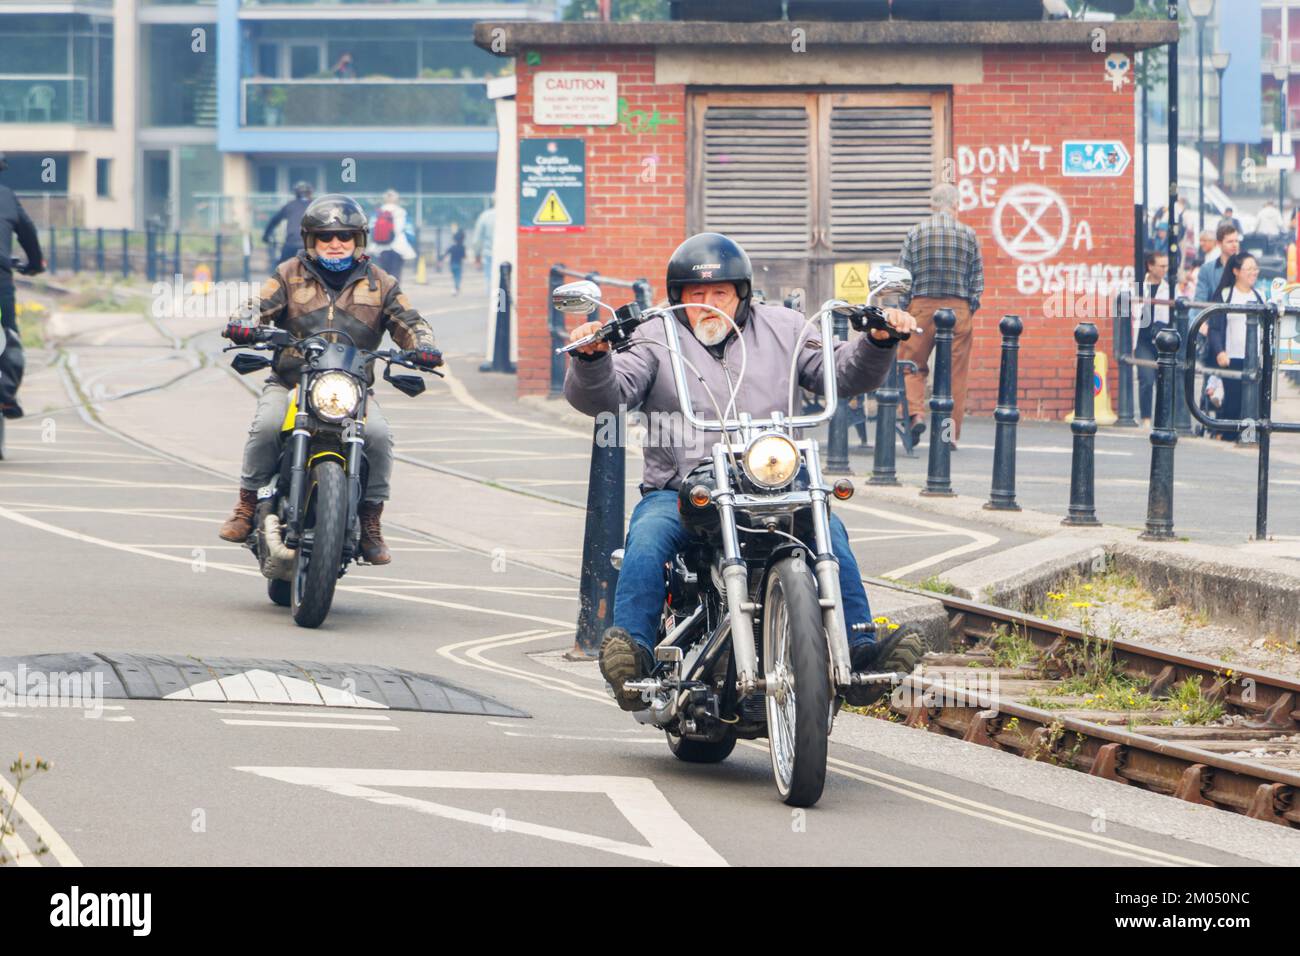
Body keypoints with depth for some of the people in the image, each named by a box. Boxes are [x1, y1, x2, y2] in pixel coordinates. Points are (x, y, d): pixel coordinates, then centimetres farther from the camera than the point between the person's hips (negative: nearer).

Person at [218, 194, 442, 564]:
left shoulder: (379, 283, 12)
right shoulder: (290, 275, 11)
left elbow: (407, 321, 6)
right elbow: (262, 304, 0)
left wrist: (423, 346, -17)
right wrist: (242, 323, -24)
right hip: (291, 381, 0)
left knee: (378, 435, -27)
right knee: (267, 425, -30)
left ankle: (370, 523, -13)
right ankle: (247, 505, -13)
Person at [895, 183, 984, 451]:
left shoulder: (916, 233, 1)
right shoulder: (968, 235, 2)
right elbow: (978, 280, 3)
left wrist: (903, 310, 10)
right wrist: (970, 310, 12)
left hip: (922, 307, 0)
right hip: (959, 308, 0)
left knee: (912, 365, 10)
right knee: (955, 372, 5)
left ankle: (916, 414, -11)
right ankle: (950, 430, 4)